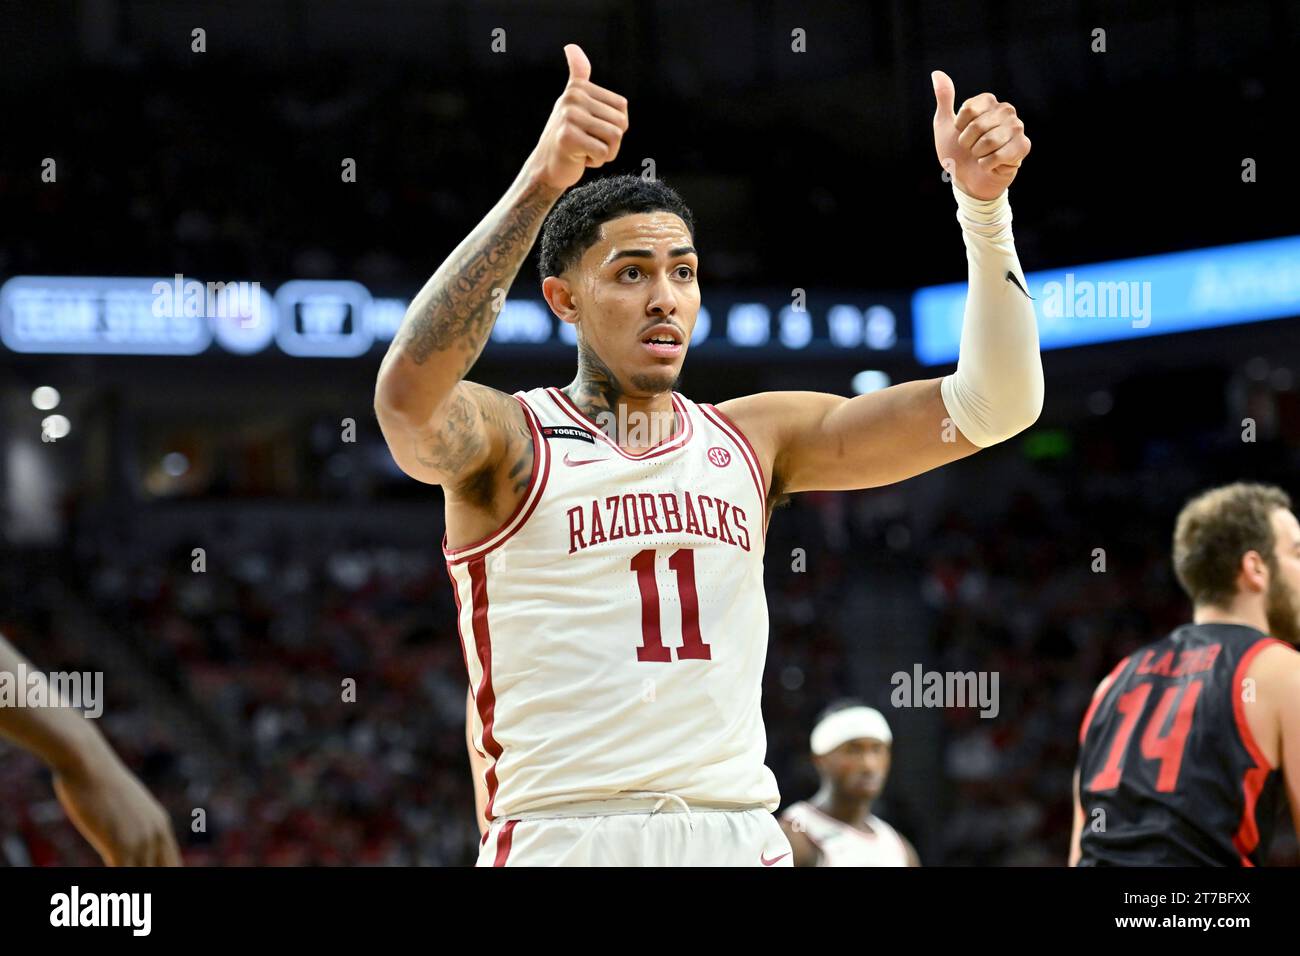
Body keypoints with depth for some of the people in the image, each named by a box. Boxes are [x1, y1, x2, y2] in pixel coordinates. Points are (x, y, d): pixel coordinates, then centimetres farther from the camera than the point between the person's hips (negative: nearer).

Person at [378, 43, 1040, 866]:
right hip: (563, 838, -4)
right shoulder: (510, 442, -1)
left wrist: (983, 207, -5)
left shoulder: (750, 441, 12)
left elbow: (989, 407, 8)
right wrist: (541, 182, -32)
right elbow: (408, 396, -24)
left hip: (739, 834, 4)